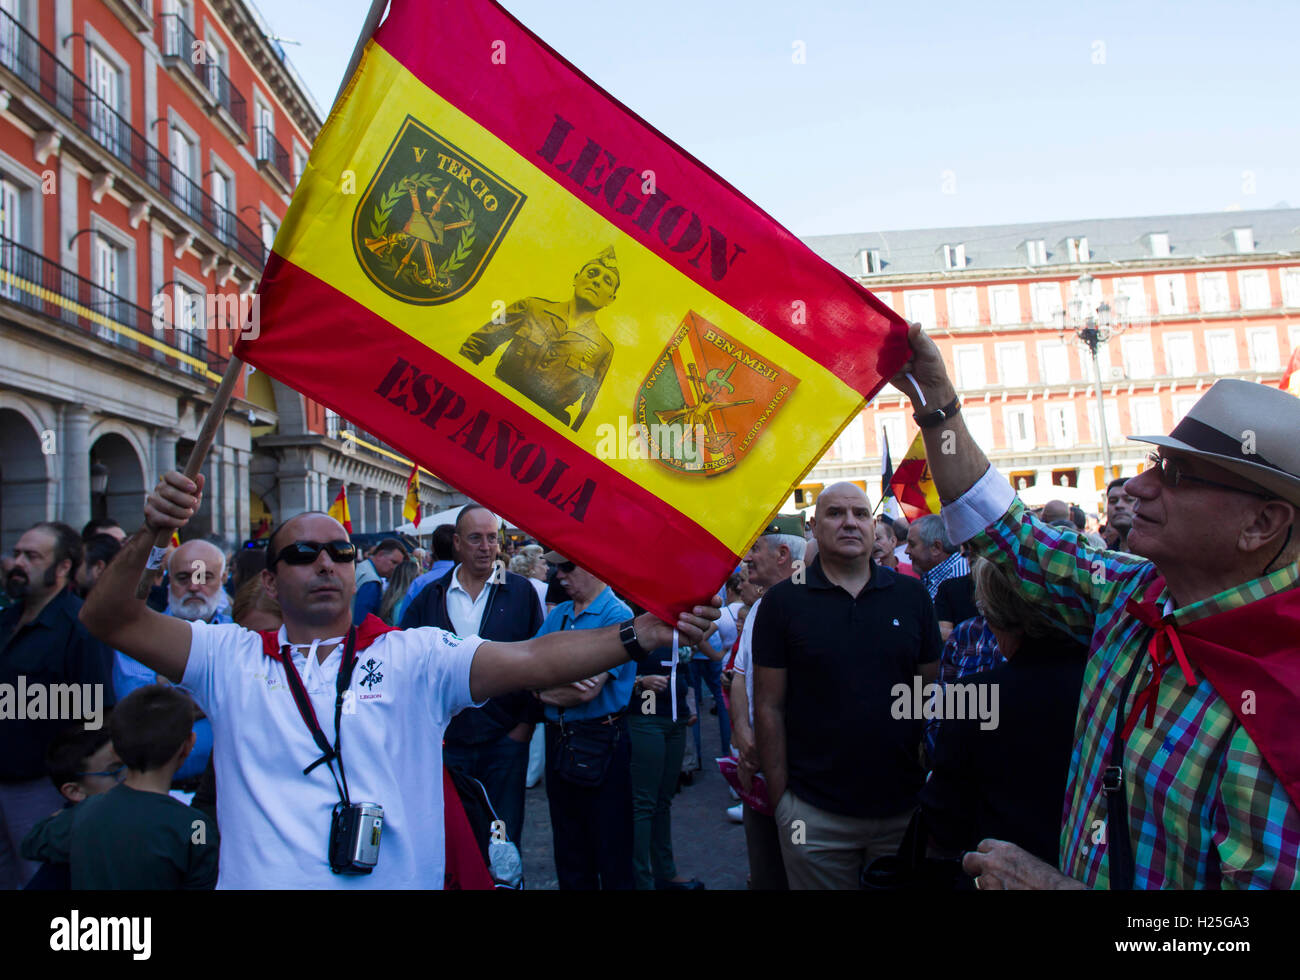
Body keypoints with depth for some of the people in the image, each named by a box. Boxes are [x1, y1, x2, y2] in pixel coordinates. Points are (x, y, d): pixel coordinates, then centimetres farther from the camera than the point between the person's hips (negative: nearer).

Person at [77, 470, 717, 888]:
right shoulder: (231, 659, 4)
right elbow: (108, 619, -1)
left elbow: (532, 661, -14)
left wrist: (642, 634, -26)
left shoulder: (414, 655, -2)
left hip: (395, 880, -1)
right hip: (259, 879, 1)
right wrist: (150, 533, -19)